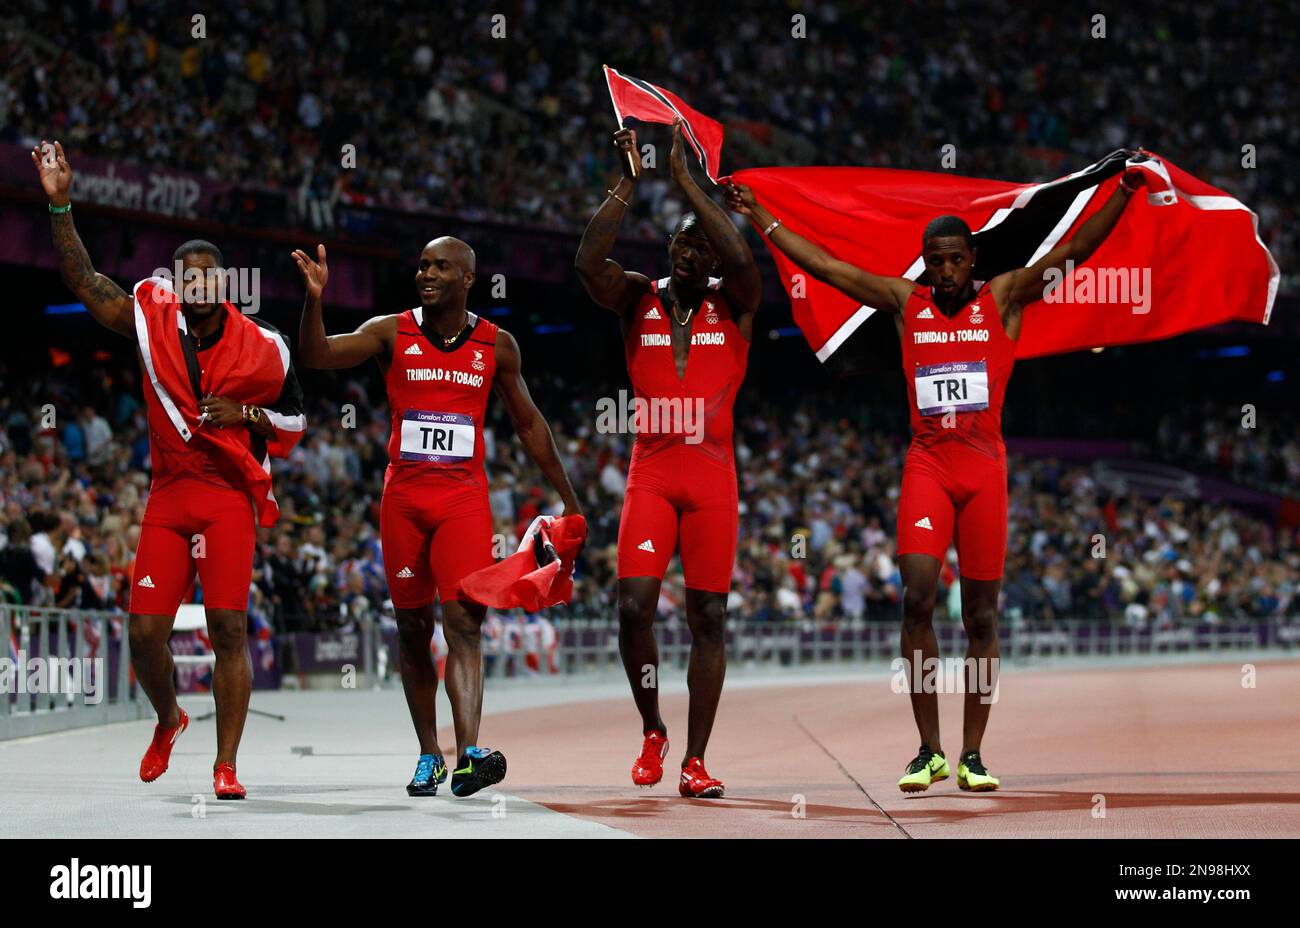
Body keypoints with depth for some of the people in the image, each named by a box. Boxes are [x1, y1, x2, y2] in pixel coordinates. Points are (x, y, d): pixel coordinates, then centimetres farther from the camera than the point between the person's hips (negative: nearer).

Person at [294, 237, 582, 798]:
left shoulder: (497, 346, 5)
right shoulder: (392, 332, 2)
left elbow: (529, 424, 14)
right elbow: (315, 356, -10)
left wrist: (568, 499, 16)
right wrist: (314, 299, -28)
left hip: (464, 498, -1)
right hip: (403, 495, 1)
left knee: (463, 623, -16)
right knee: (413, 628, 8)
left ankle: (469, 756, -28)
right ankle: (429, 755, 19)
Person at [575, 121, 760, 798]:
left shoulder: (734, 305, 3)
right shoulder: (638, 299, 7)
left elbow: (742, 259, -20)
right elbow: (588, 263, -13)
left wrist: (685, 179, -18)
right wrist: (628, 183, -15)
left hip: (712, 475, -1)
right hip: (650, 473, 1)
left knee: (708, 618, 0)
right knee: (633, 606, -12)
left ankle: (695, 761, 5)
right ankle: (653, 733, 11)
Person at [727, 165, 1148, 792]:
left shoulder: (1004, 298, 4)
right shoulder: (905, 302, 8)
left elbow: (1075, 250, -4)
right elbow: (824, 267, 11)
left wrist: (1125, 192, -15)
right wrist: (760, 218, 10)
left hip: (984, 464, 0)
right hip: (927, 463, 0)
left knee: (981, 614, 3)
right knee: (917, 595, -14)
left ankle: (972, 756, 9)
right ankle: (928, 751, -7)